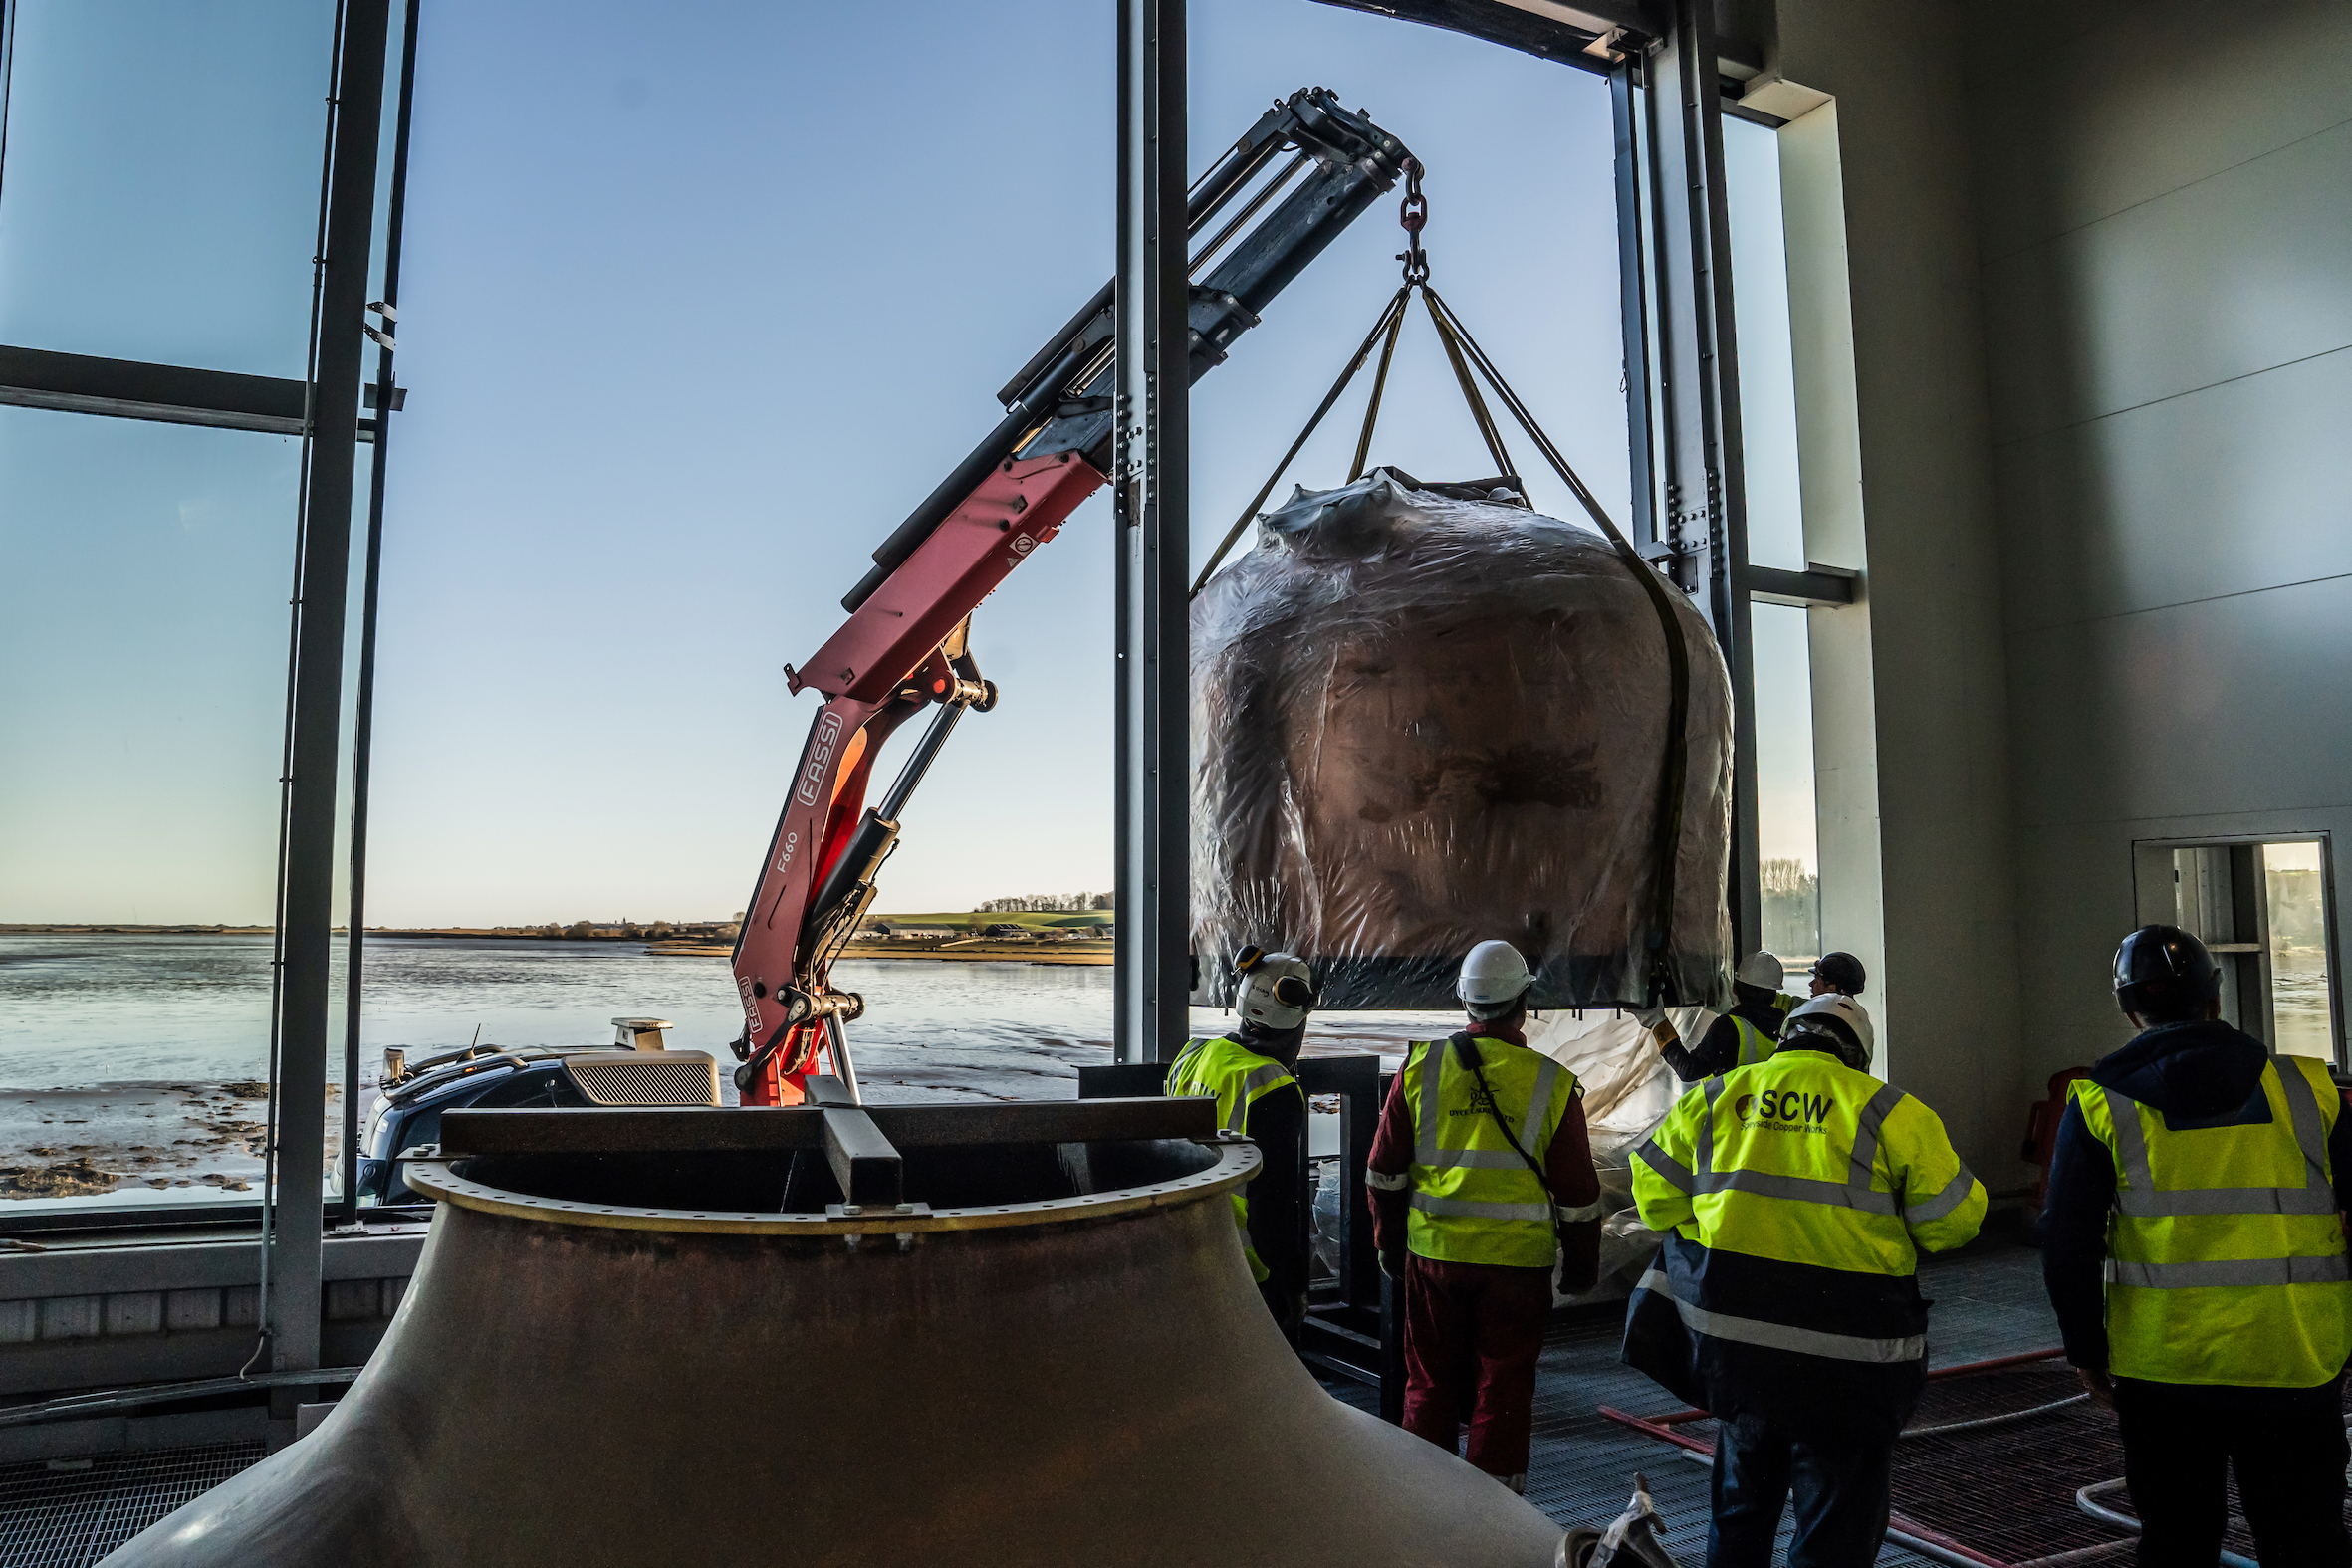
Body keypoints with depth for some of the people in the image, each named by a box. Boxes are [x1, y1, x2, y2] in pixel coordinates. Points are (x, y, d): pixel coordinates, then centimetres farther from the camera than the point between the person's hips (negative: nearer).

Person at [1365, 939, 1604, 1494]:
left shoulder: (1421, 1067, -2)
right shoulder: (1552, 1084, -5)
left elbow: (1384, 1171, 4)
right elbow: (1577, 1193, 0)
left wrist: (1389, 1242, 15)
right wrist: (1581, 1265, 13)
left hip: (1433, 1253, 2)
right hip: (1517, 1261, -2)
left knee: (1430, 1384, 15)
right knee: (1503, 1391, 10)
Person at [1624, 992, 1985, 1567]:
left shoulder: (1716, 1098, 6)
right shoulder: (1884, 1111, -4)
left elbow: (1654, 1186, 8)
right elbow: (1953, 1215, -2)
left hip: (1732, 1327, 4)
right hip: (1843, 1350, -4)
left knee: (1742, 1501, 23)